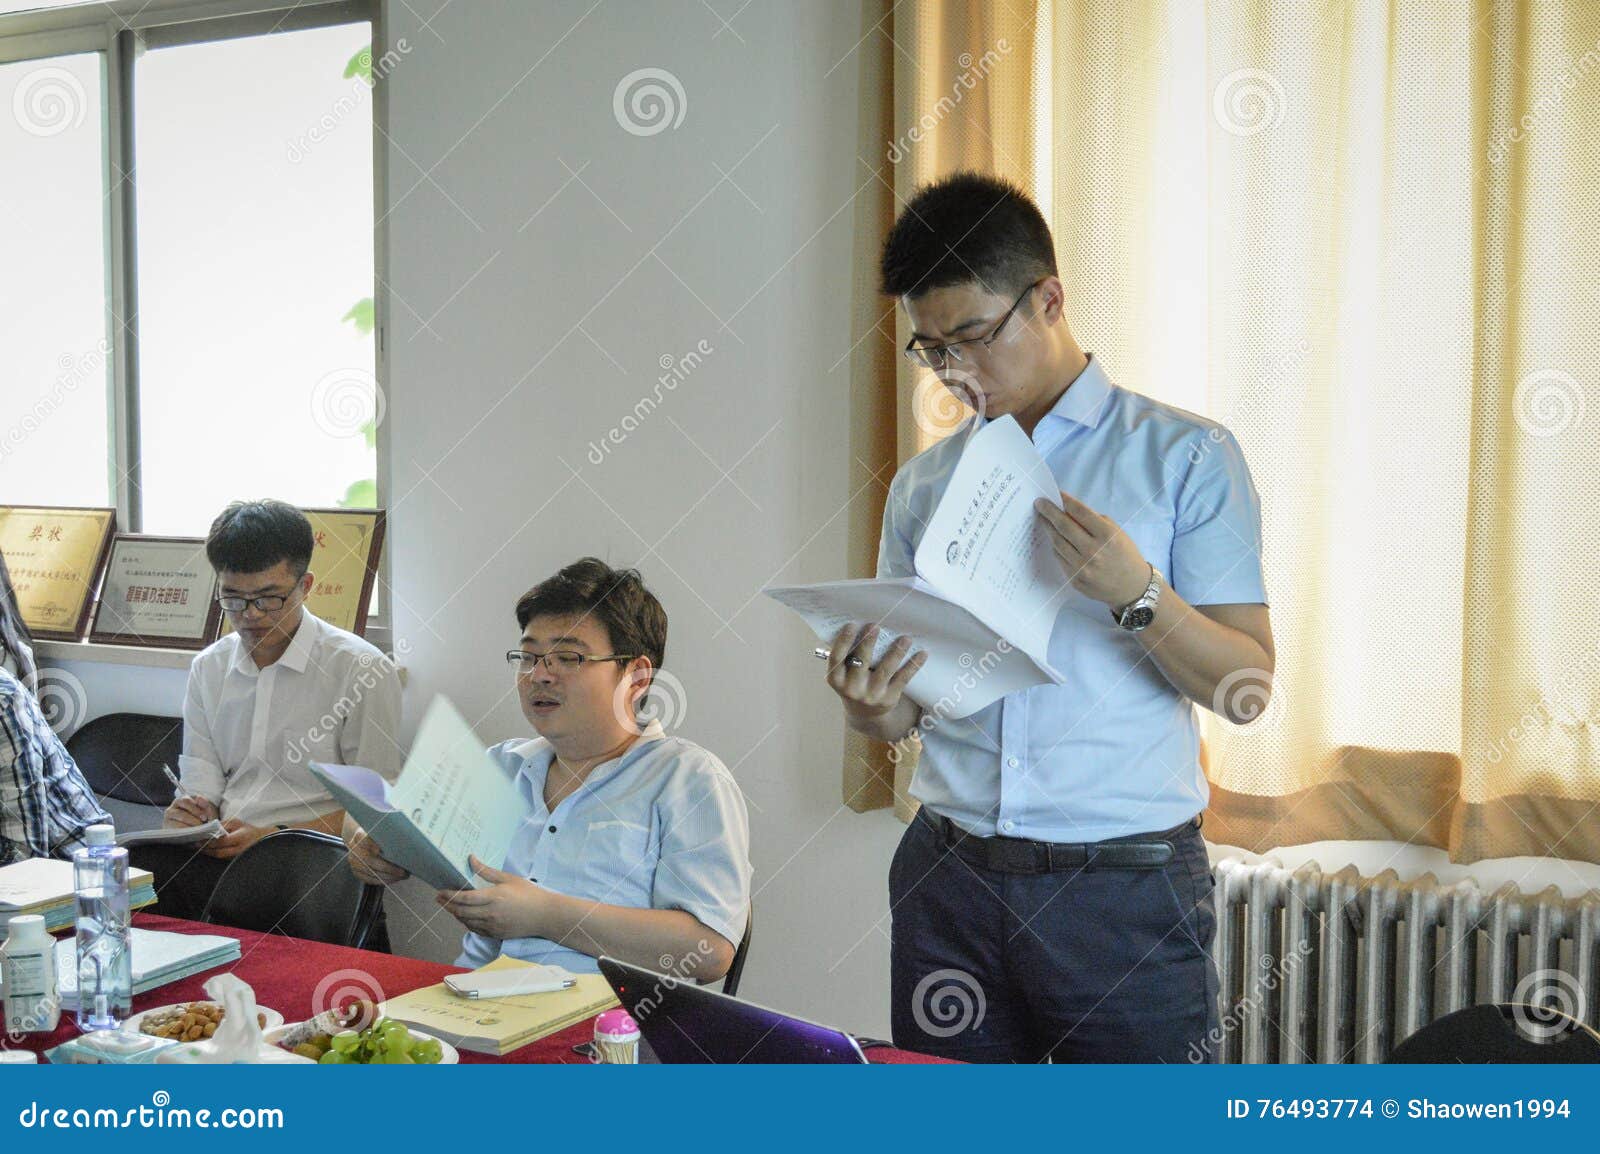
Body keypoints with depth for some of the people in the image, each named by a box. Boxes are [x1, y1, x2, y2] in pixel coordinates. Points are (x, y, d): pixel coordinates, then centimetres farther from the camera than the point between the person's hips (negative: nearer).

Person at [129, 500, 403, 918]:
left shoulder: (363, 670, -3)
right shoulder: (208, 668, 18)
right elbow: (200, 782, 16)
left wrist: (275, 836, -17)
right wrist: (193, 813, -9)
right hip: (218, 850, 5)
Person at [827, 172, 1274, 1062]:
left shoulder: (1187, 455, -1)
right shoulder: (923, 484, 11)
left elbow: (1247, 686, -5)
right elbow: (908, 705, 13)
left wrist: (1136, 595, -21)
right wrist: (874, 709, -10)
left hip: (1125, 887, -3)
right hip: (951, 878, 4)